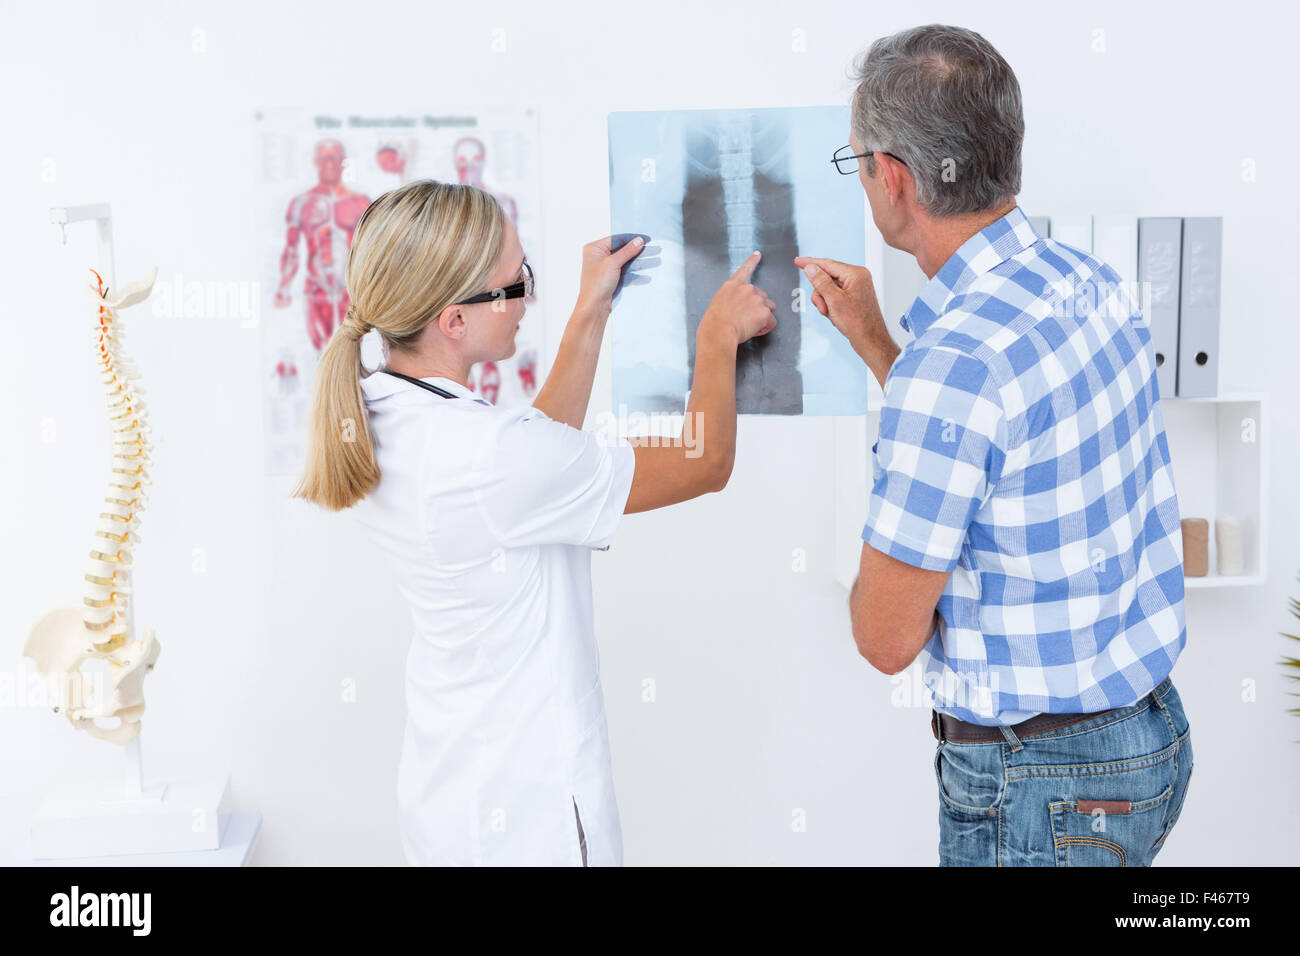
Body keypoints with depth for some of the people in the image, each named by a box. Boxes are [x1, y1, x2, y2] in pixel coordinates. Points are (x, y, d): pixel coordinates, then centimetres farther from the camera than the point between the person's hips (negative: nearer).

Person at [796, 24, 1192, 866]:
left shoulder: (952, 363, -29)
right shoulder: (1092, 284, -1)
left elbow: (888, 638, -20)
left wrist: (871, 569, 1)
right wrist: (872, 340, 19)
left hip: (1040, 783, -9)